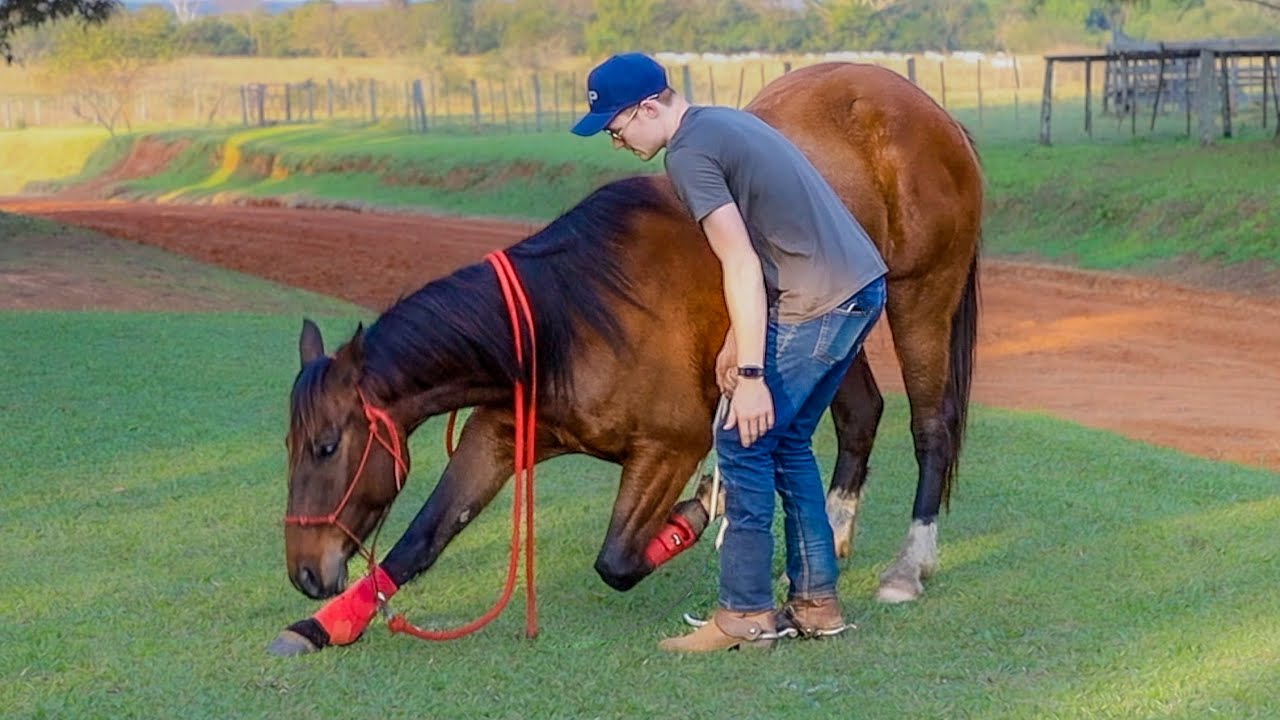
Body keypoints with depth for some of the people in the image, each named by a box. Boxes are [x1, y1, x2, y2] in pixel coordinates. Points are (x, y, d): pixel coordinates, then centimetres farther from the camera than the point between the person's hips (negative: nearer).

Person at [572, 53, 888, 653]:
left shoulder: (688, 154, -13)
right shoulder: (724, 124, 17)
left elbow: (742, 267, -19)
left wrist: (752, 375, -19)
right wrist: (738, 339, 21)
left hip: (818, 307, -10)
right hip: (863, 287, 10)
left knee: (744, 443, -1)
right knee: (788, 441, 18)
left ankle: (745, 614, 4)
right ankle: (816, 602, 21)